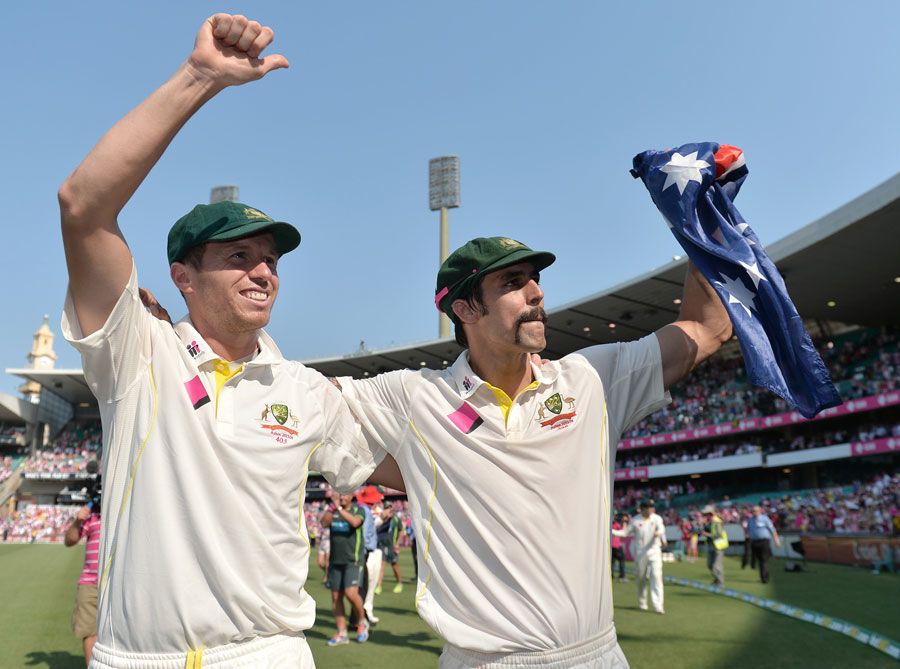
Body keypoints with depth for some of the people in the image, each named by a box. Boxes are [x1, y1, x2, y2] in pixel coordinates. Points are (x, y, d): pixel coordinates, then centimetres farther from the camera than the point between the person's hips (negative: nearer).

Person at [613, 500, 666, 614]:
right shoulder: (635, 520, 2)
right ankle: (642, 603, 27)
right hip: (640, 553, 1)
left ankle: (658, 606, -11)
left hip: (654, 552, -1)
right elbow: (626, 532, 6)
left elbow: (661, 529, -17)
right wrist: (612, 531, -7)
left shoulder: (657, 519, 1)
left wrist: (659, 533, -41)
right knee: (641, 579, 9)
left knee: (656, 576, -11)